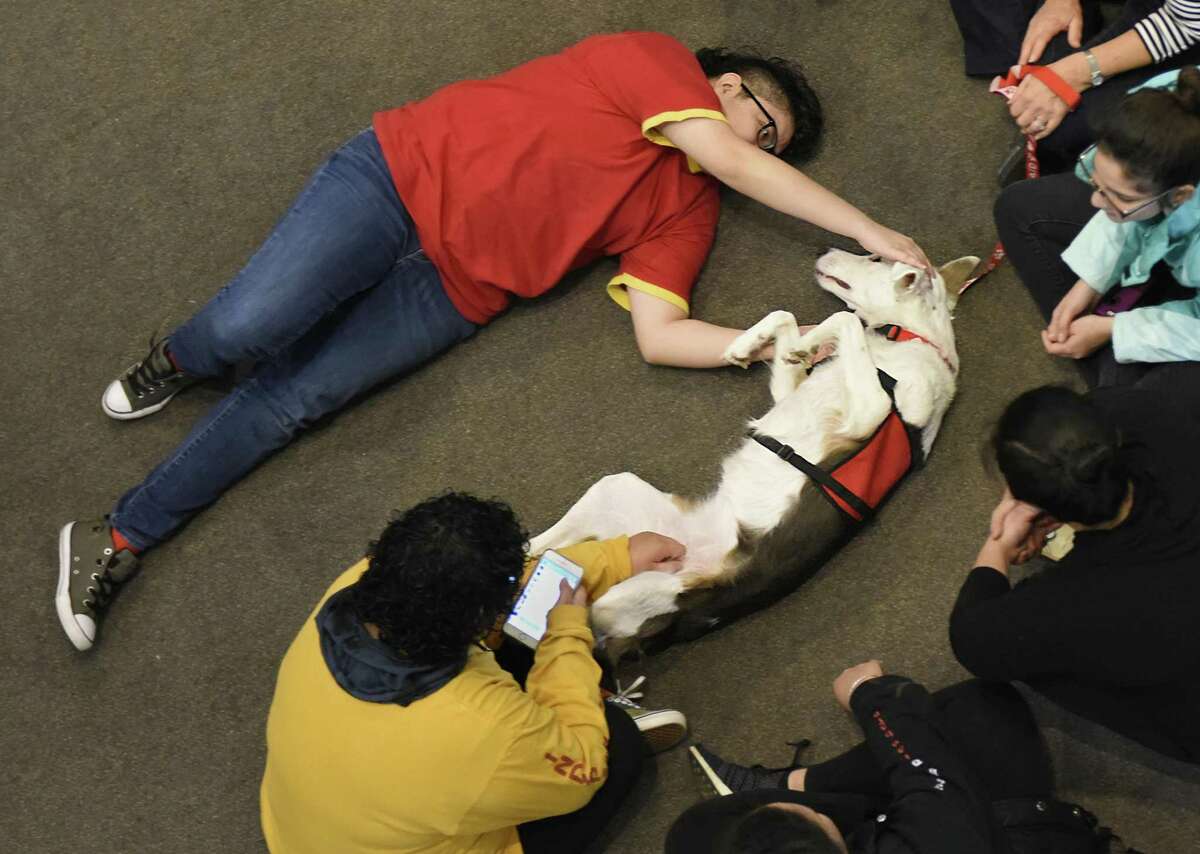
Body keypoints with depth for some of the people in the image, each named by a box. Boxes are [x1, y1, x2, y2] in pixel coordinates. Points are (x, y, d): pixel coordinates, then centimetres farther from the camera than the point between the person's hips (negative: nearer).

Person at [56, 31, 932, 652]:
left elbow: (659, 335, -3)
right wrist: (876, 232, -17)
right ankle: (180, 360, 14)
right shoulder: (654, 58, -4)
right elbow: (732, 161, -18)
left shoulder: (686, 210, 10)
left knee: (292, 399, -9)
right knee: (254, 325, -25)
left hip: (455, 289, 5)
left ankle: (121, 541, 5)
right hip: (407, 171, -5)